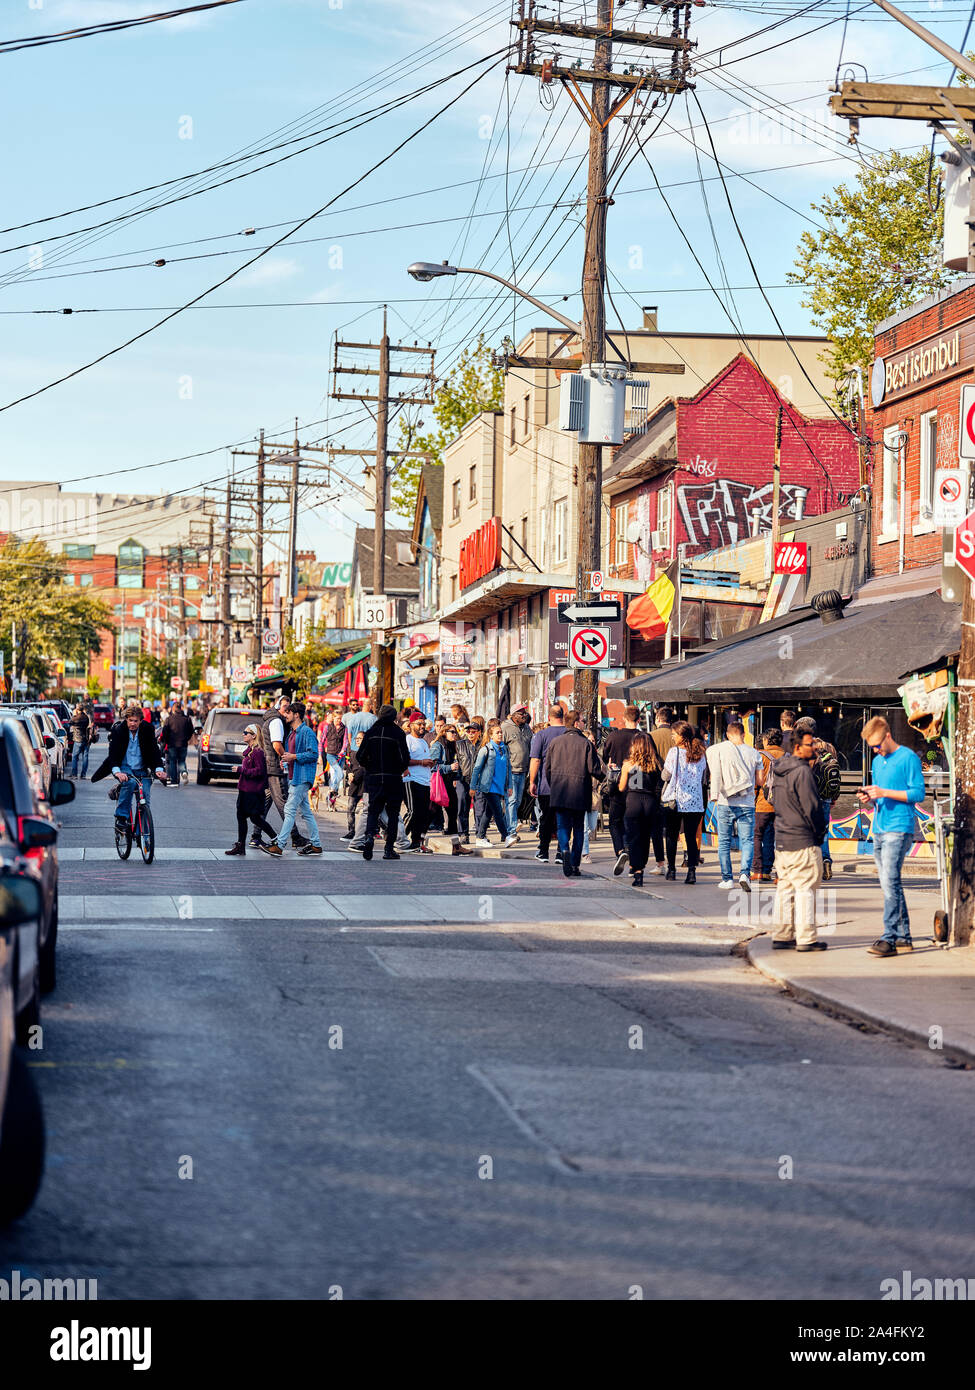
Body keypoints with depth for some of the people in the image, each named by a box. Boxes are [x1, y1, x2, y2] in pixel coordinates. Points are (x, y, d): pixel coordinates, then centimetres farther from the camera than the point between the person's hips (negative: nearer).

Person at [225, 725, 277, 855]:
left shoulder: (257, 752, -16)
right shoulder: (249, 750, 14)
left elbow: (260, 771, -21)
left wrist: (242, 770, -19)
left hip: (253, 791, -10)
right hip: (245, 790, 10)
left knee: (255, 817, -4)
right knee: (241, 816, 8)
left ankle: (275, 839, 9)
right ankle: (240, 845, 11)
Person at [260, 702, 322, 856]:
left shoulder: (306, 732, -12)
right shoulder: (292, 733, 19)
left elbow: (313, 754, -18)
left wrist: (293, 757, -18)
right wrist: (286, 761, 11)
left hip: (302, 778, -10)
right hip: (295, 777, 10)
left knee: (290, 810, -11)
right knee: (305, 812, 11)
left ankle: (279, 845, -12)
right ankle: (315, 844, 15)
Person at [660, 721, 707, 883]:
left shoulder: (674, 752, -9)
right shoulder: (700, 753, 4)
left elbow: (666, 775, -7)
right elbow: (703, 778, 10)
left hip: (675, 800, -3)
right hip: (695, 803, 3)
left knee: (672, 836, 11)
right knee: (691, 837, 3)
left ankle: (671, 870, 16)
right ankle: (692, 870, -7)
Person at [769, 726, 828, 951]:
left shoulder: (779, 769, 11)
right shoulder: (802, 771, -16)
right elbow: (811, 806, -17)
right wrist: (820, 831, -3)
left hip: (782, 838, 9)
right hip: (803, 840, -9)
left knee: (785, 888, 13)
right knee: (805, 888, -3)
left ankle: (781, 936, 16)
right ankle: (806, 939, -2)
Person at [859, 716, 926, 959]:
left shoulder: (908, 758, -5)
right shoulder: (877, 762, 18)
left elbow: (918, 793, -10)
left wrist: (884, 793, -15)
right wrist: (868, 799, 1)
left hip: (899, 830, -8)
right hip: (879, 830, 8)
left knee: (890, 882, -15)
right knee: (889, 885, 8)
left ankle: (889, 938, -17)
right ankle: (903, 937, 13)